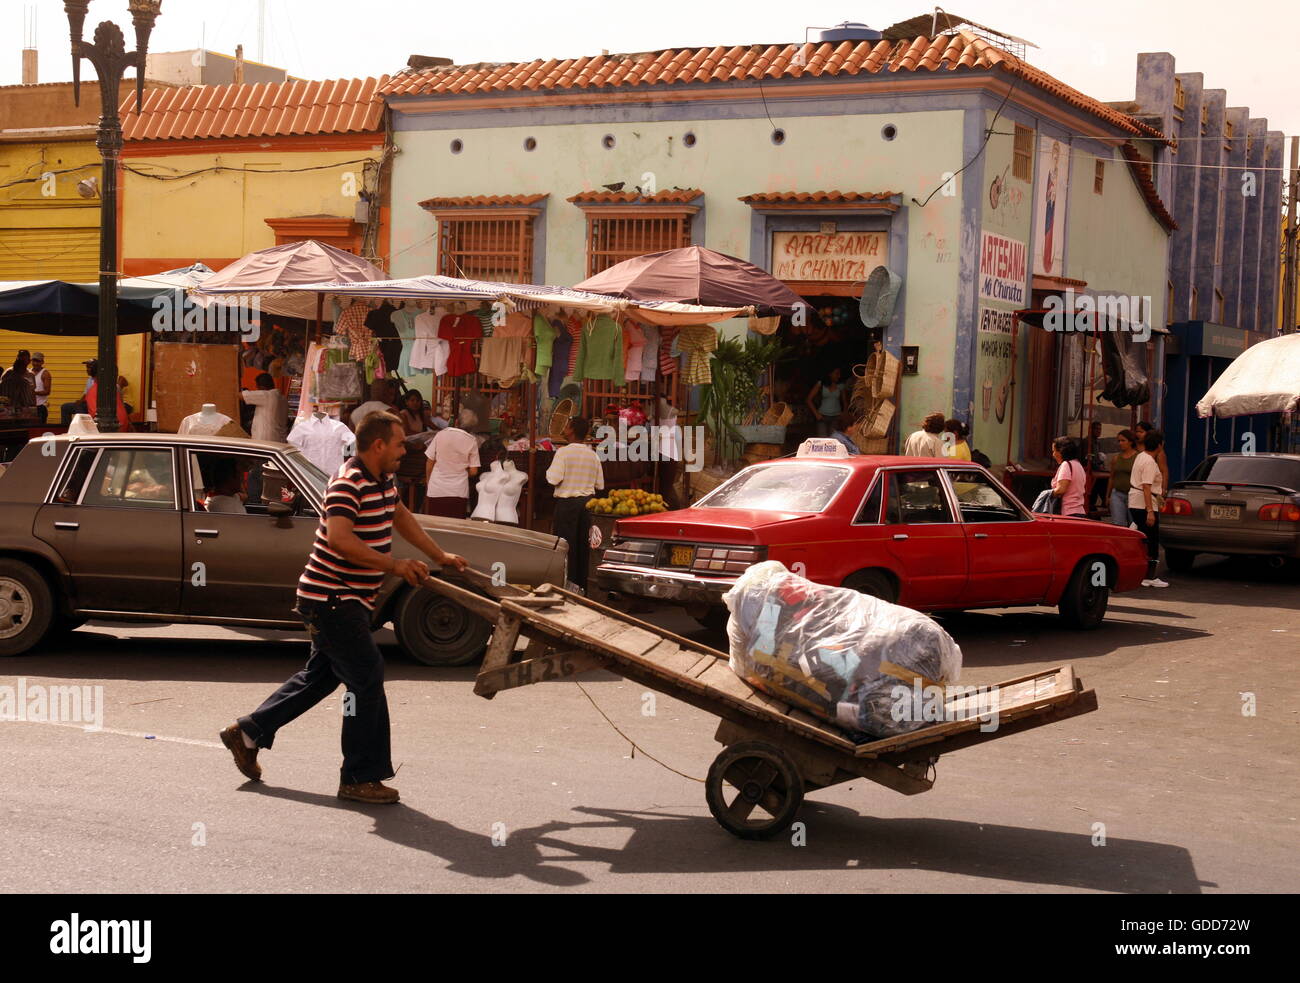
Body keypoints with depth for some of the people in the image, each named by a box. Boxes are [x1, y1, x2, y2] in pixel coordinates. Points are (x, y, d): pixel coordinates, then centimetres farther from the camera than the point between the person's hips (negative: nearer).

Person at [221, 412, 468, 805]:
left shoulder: (382, 481, 10)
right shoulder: (348, 484, -20)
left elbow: (401, 518, 28)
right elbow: (340, 540, -33)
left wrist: (441, 556, 29)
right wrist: (395, 565, -31)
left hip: (345, 601, 10)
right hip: (331, 598, -10)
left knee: (321, 675, 20)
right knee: (367, 678, -8)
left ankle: (248, 733, 31)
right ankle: (361, 778, -1)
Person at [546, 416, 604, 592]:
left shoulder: (563, 452, -12)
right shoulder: (593, 455, 5)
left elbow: (554, 478, -19)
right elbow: (600, 484, 8)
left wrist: (548, 471, 2)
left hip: (567, 502, -5)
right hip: (587, 502, 5)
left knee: (566, 544, 1)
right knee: (584, 544, 10)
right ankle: (582, 585, 15)